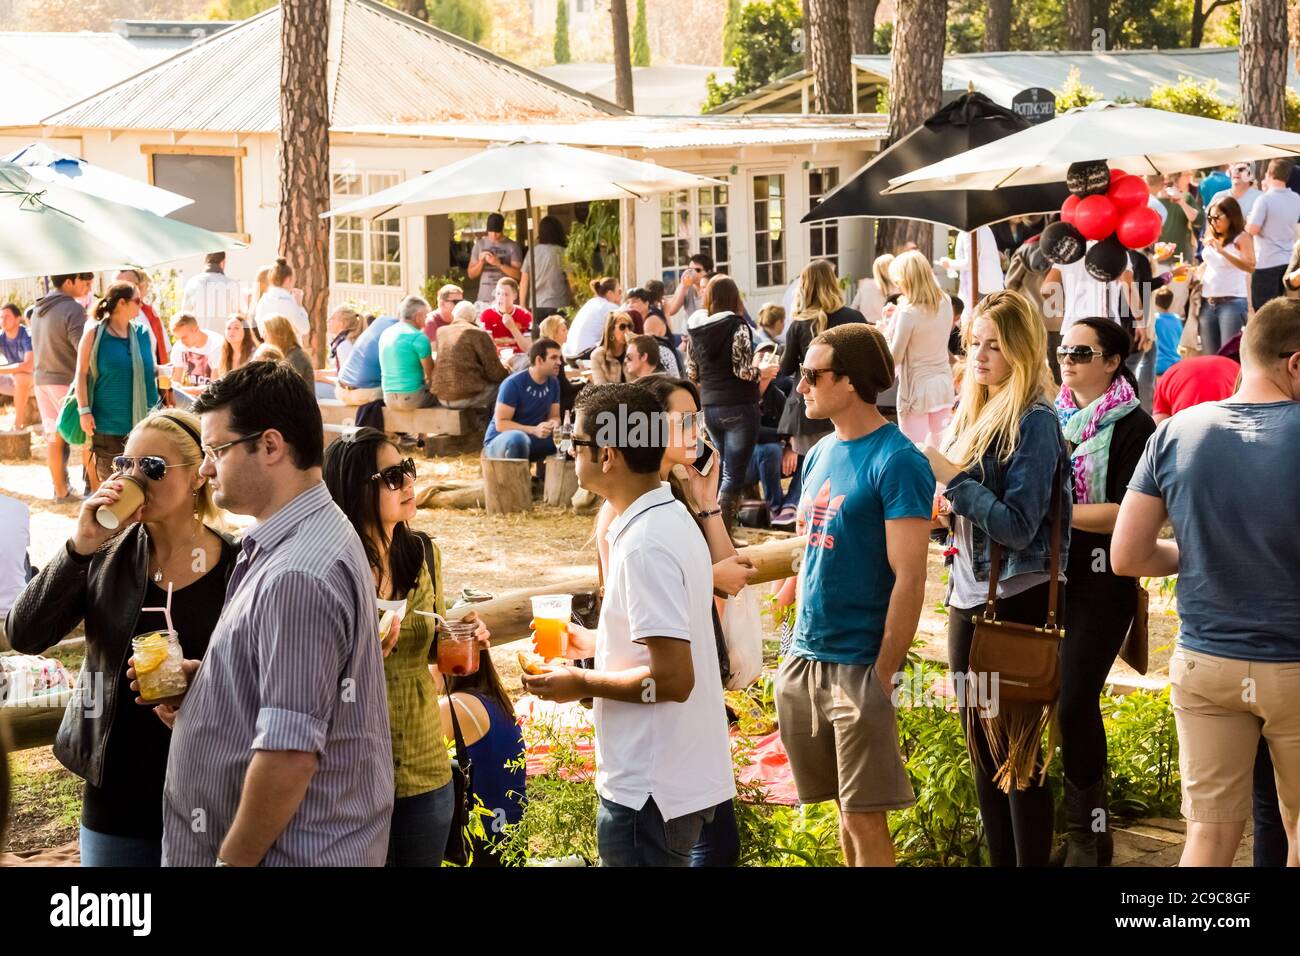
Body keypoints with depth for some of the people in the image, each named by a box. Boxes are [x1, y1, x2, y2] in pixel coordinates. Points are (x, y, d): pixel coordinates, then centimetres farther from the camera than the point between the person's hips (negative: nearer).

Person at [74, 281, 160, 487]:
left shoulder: (142, 333, 8)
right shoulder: (95, 333, -5)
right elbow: (82, 373, -4)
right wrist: (84, 411, -10)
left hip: (140, 420, 4)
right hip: (107, 422, -4)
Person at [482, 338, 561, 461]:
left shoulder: (553, 382, 2)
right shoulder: (513, 383, -18)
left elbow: (554, 416, 9)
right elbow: (501, 424, -21)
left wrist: (554, 424, -17)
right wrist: (534, 430, -33)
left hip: (533, 440, 7)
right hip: (499, 441, -7)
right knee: (518, 438, -41)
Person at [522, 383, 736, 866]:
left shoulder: (645, 546, -22)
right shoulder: (674, 519, 9)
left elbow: (672, 678, -24)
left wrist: (581, 683, -13)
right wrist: (596, 642, 19)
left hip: (649, 790, -10)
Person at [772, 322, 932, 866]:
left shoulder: (897, 462, -12)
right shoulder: (821, 455, 12)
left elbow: (909, 579, -15)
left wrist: (883, 675, -17)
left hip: (860, 664, -7)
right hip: (806, 658, 7)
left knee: (865, 817, -3)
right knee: (843, 810, 13)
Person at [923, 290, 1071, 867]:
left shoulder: (1034, 423, -14)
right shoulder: (971, 414, 10)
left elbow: (1018, 526, -20)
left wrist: (952, 477, -20)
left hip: (1017, 601, -8)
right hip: (968, 599, 8)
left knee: (1017, 752, -2)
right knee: (981, 747, 14)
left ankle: (1032, 860, 6)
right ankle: (999, 857, 24)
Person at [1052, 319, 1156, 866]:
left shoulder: (1132, 426, -7)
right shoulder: (1054, 416, 12)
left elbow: (1127, 513, -15)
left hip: (1101, 581, -6)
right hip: (1049, 574, 6)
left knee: (1075, 701, -9)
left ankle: (1088, 832, 3)